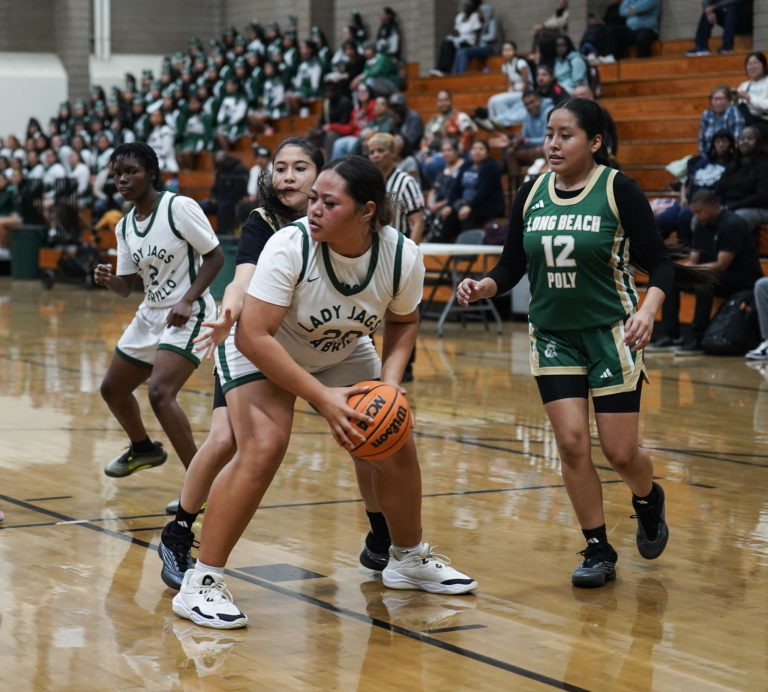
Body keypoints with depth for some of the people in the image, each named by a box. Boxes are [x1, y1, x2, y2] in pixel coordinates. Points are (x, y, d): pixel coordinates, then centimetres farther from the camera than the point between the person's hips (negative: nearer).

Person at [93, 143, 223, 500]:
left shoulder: (179, 207, -15)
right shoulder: (125, 226, 6)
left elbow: (216, 256, -13)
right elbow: (126, 285, 9)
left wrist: (187, 300, -23)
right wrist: (107, 279, -14)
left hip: (187, 314, -9)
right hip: (150, 314, 9)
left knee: (160, 392, -27)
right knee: (113, 389, 19)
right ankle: (144, 449, 48)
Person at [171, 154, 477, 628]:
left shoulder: (403, 256, -23)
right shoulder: (290, 246, -34)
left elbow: (404, 322, 0)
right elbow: (253, 336, -34)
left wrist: (390, 383, -17)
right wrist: (322, 398, -35)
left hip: (344, 354, 5)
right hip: (265, 354, -4)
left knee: (396, 447, 3)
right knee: (262, 450, -24)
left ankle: (410, 558, 31)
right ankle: (202, 582, -15)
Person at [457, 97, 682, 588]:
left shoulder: (619, 189, -11)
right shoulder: (531, 195, 1)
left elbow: (660, 262, -10)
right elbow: (512, 267, 7)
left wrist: (648, 308, -28)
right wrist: (482, 287, -13)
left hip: (611, 332, -3)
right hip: (553, 335, 3)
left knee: (620, 452, -2)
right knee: (572, 442, -6)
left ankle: (649, 499, 34)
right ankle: (599, 552, 9)